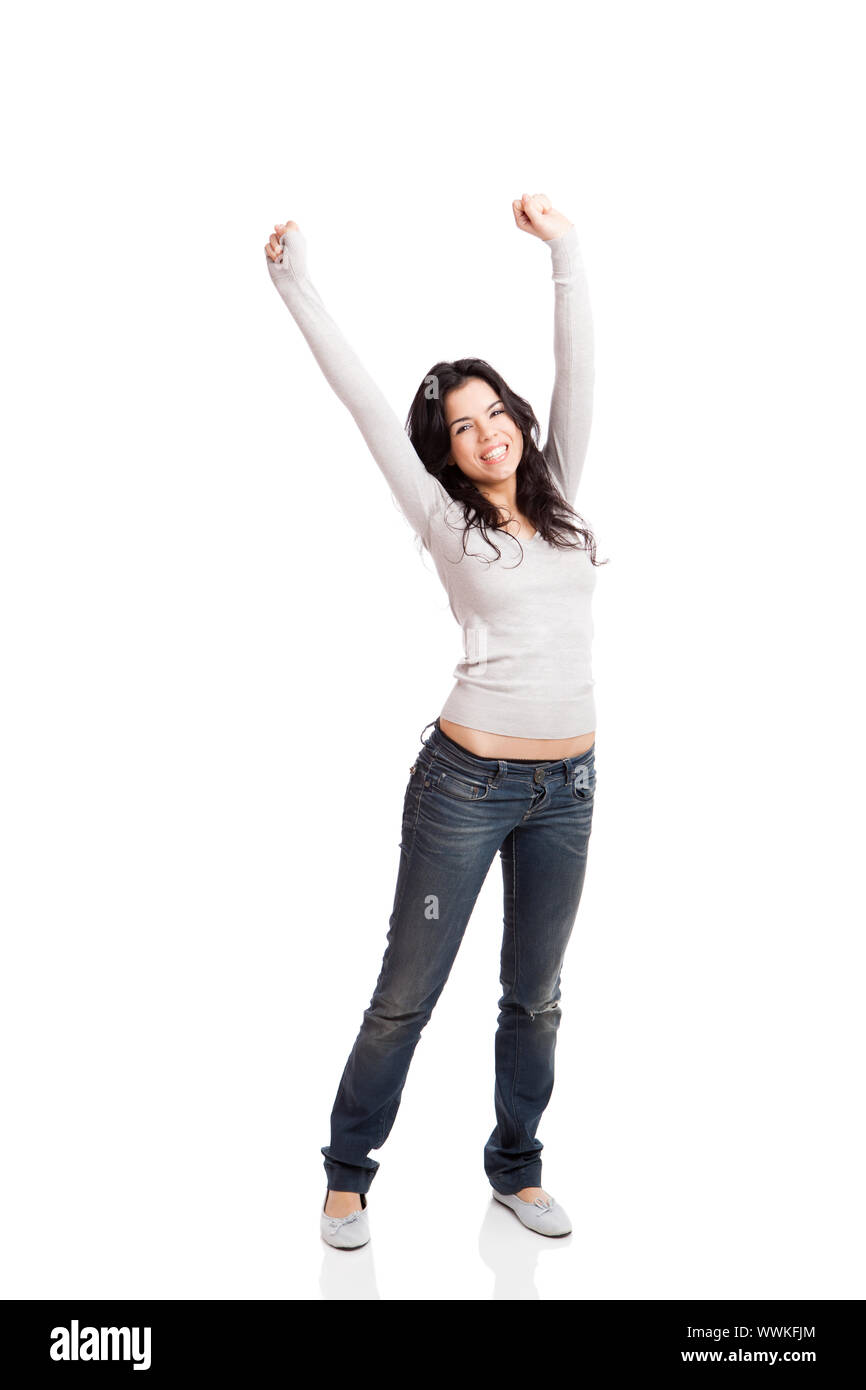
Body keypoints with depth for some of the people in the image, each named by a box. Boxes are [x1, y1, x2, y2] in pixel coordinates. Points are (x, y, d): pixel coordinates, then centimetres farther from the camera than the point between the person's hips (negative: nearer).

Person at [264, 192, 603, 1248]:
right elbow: (363, 401, -2)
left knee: (534, 995, 15)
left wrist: (566, 254, 3)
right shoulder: (445, 519, -2)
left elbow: (577, 376, 5)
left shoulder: (556, 496, 9)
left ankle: (515, 1170, 33)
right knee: (407, 993, 4)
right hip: (466, 781, -4)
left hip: (565, 787, 4)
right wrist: (296, 282, -1)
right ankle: (348, 1174, 23)